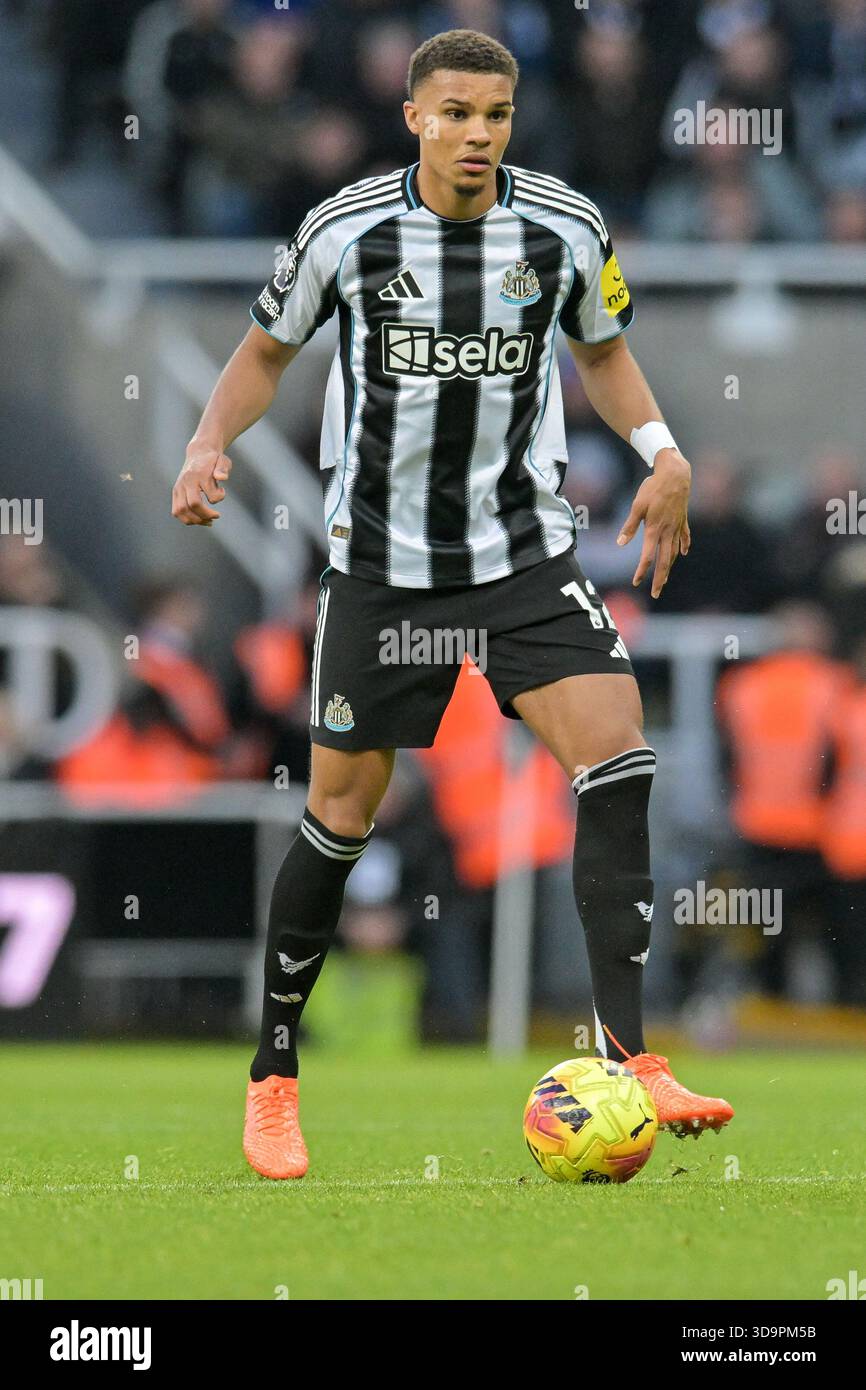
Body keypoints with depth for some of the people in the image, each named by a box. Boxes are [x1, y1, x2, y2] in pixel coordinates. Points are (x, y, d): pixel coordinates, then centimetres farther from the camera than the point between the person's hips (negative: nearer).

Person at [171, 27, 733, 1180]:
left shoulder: (566, 229, -3)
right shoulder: (345, 231, -7)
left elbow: (602, 350, 15)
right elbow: (267, 350, 8)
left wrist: (661, 449, -1)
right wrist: (211, 444, -9)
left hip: (524, 553, 1)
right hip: (381, 560, -1)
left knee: (616, 747, -19)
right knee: (343, 810, 3)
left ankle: (625, 1056, -20)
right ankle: (275, 1078, 20)